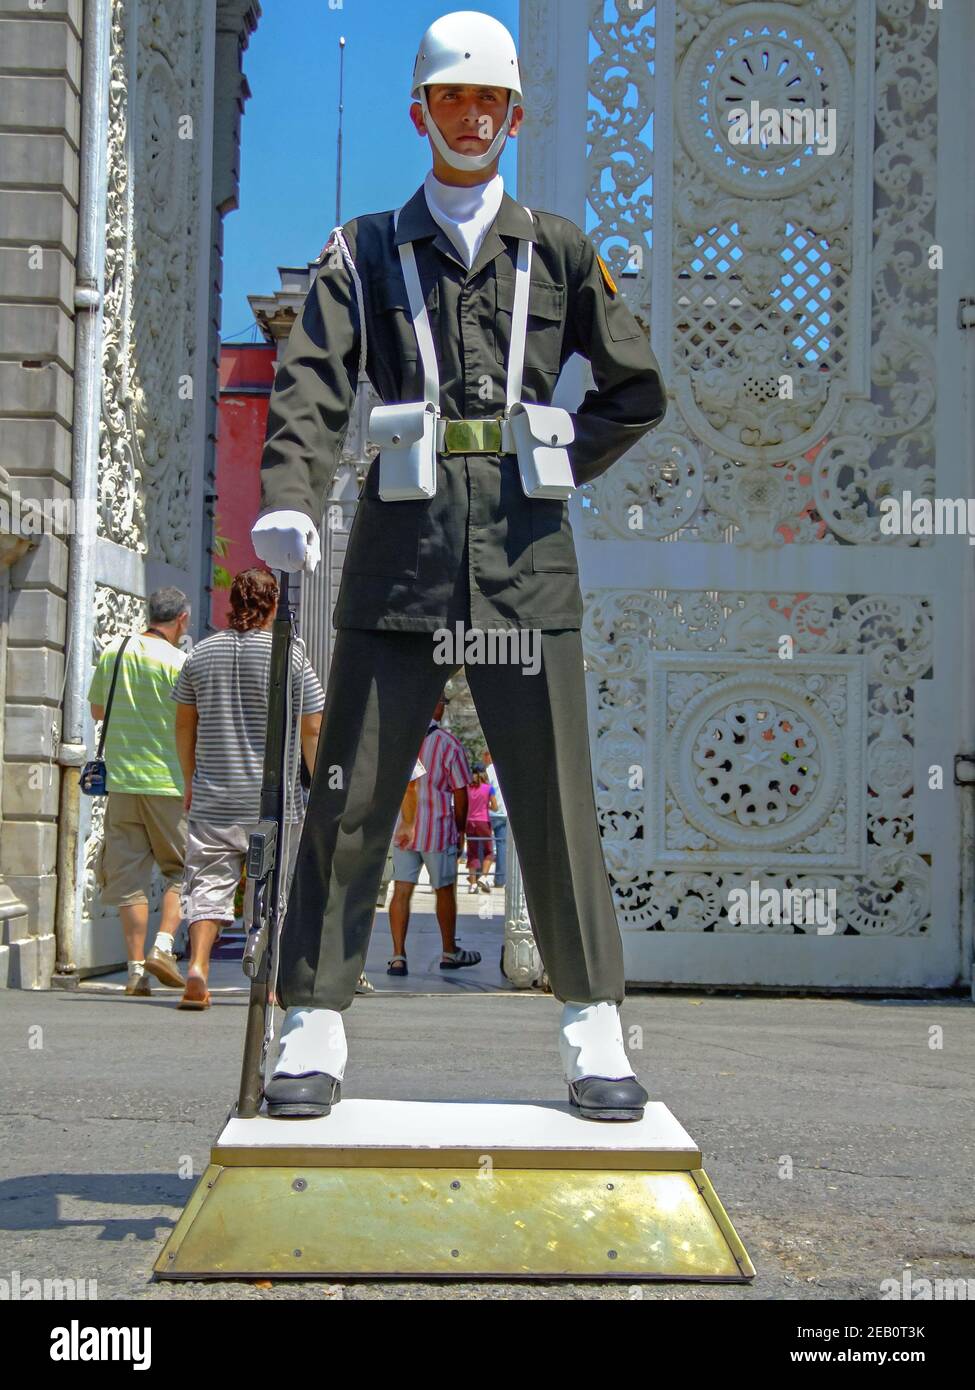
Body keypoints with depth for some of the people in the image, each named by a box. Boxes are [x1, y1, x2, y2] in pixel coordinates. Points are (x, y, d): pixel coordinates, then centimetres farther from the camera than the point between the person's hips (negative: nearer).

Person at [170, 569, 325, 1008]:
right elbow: (311, 729, -6)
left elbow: (184, 724, 12)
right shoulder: (290, 656, -5)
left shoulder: (201, 653, 5)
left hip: (213, 795, 2)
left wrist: (190, 782, 22)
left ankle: (198, 965, -16)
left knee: (208, 883, 3)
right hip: (274, 799, -2)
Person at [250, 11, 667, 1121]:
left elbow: (637, 394, 20)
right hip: (400, 551, 0)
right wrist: (288, 499, -19)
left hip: (525, 558, 1)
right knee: (349, 800, -1)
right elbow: (311, 387, -2)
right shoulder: (364, 251, 12)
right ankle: (314, 1029, 6)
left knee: (557, 802, 0)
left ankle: (593, 1035, 7)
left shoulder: (558, 250, 16)